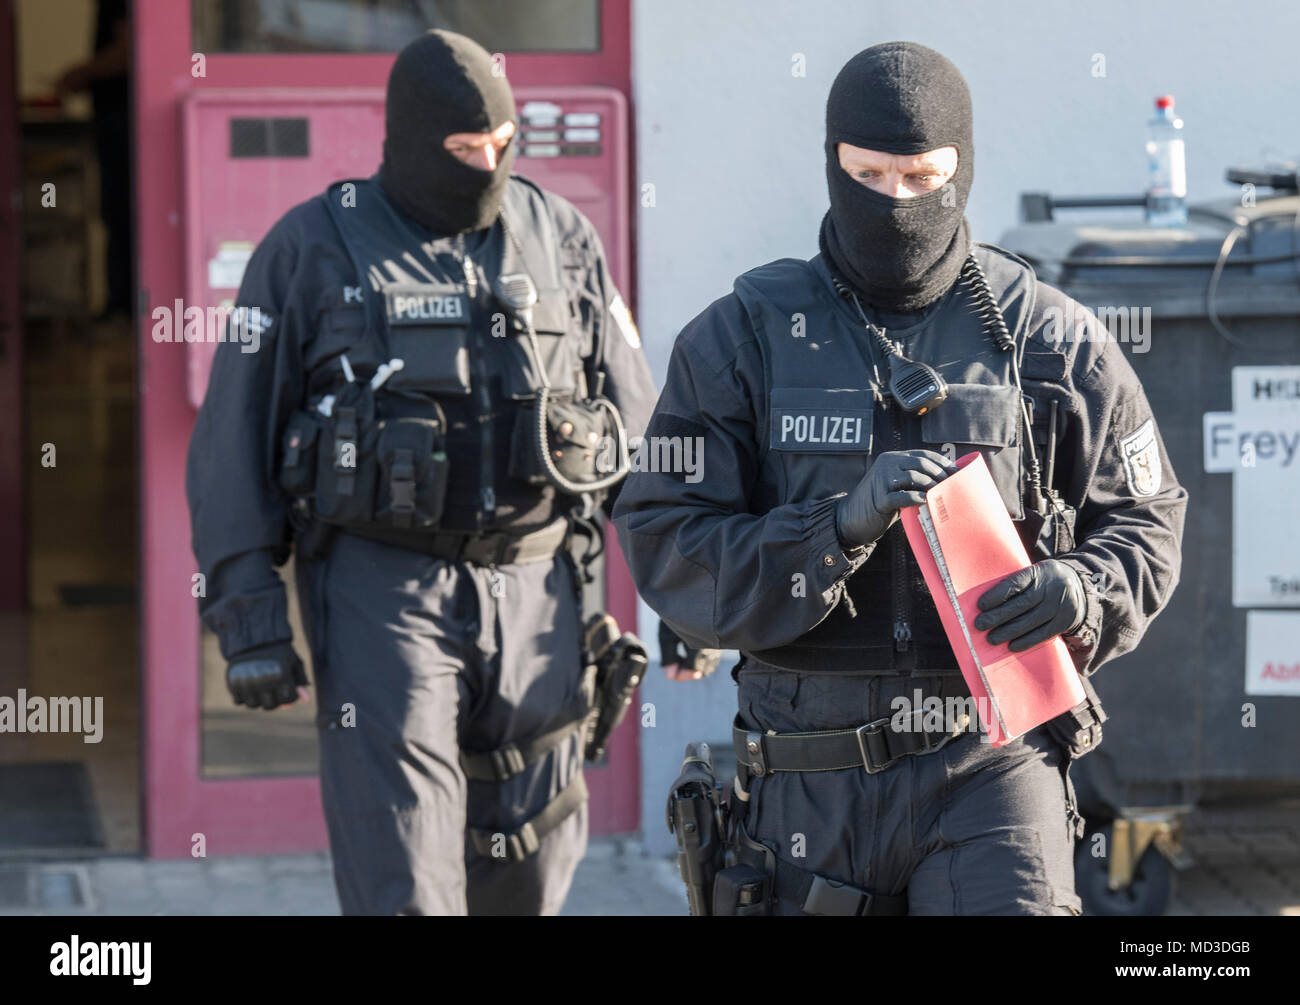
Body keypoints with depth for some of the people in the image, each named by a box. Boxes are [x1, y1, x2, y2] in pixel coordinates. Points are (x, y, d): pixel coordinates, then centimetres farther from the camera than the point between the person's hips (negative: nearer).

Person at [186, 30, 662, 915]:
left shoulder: (560, 238, 7)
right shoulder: (312, 247, -2)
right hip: (382, 595, -3)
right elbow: (235, 439, -2)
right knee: (402, 878, -11)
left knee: (528, 873, 9)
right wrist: (248, 617, -8)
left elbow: (636, 421, 13)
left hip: (534, 589, 4)